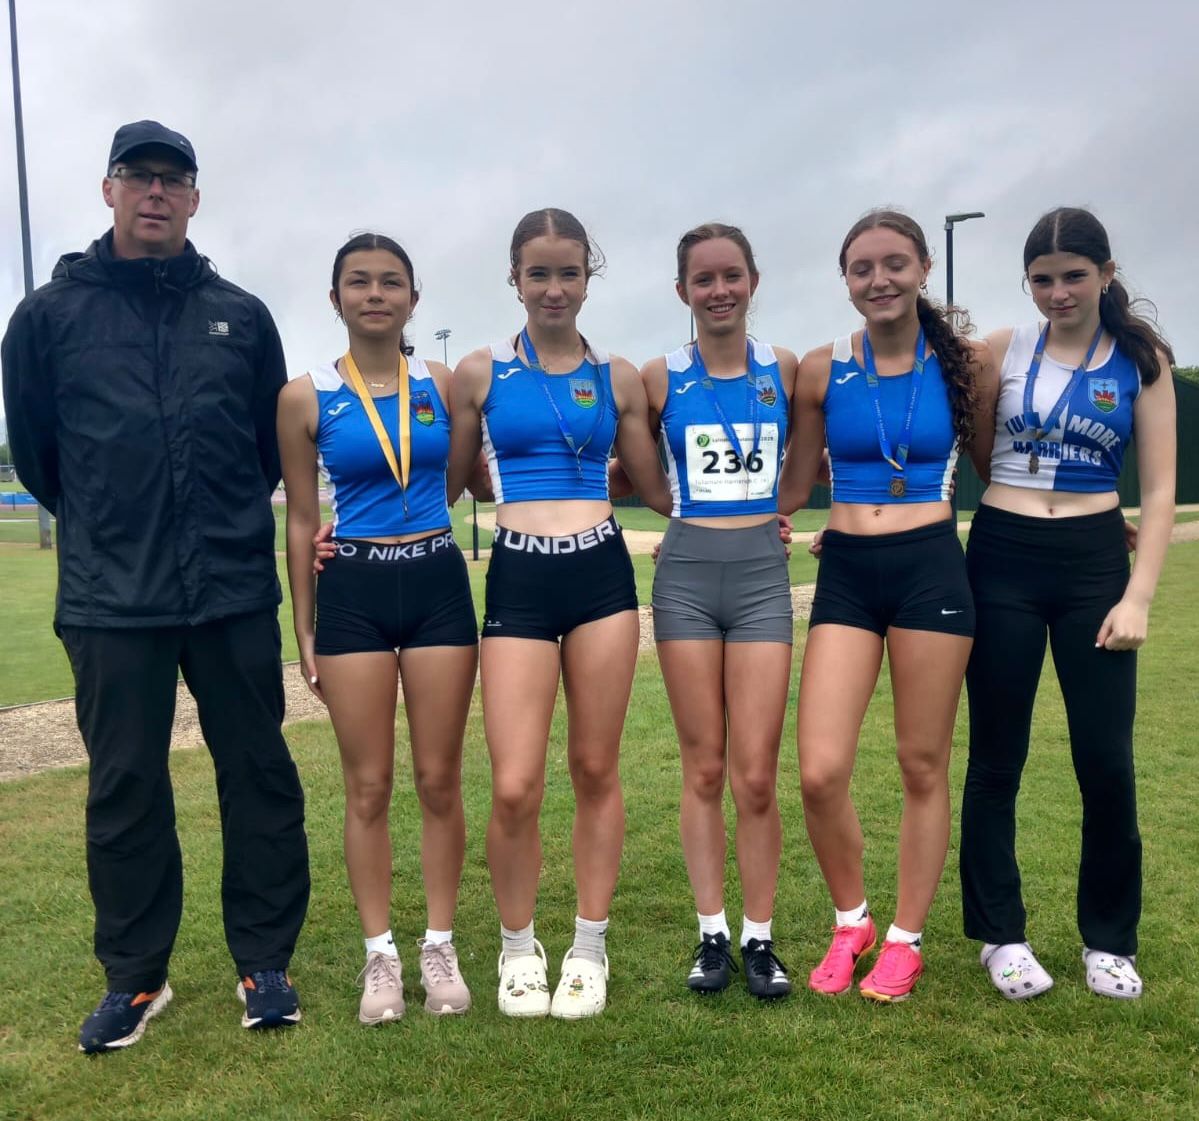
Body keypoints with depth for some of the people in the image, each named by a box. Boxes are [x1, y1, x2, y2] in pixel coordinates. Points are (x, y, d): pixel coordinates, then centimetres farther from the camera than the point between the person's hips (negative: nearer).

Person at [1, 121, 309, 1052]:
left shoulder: (241, 315, 8)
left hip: (235, 592, 1)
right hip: (109, 601, -1)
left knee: (260, 776, 6)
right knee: (125, 790, 8)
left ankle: (265, 964, 22)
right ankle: (135, 976, 25)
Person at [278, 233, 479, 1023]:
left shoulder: (444, 385, 3)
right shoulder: (305, 398, 0)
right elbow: (301, 523, 4)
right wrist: (304, 632, 3)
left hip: (438, 586, 1)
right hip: (352, 594, -1)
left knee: (440, 781, 6)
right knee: (369, 786, 6)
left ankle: (441, 947, 22)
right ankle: (380, 955, 21)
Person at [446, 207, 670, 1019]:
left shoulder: (618, 377, 10)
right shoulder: (479, 373, 7)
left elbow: (658, 491, 17)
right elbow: (448, 484, 14)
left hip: (602, 574, 1)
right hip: (519, 580, -1)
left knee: (596, 770, 8)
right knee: (515, 788, -6)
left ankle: (590, 947, 26)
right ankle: (519, 948, 21)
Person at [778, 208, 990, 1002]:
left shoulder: (964, 363, 2)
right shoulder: (821, 370, 3)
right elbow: (792, 489, 11)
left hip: (931, 569, -1)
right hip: (845, 575, 1)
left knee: (924, 767, 8)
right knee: (819, 773, -6)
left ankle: (906, 938, 27)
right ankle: (850, 921, 22)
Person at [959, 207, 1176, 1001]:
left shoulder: (1142, 360, 2)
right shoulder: (1001, 351, 2)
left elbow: (1160, 489, -1)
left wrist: (1138, 596, -9)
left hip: (1095, 562, 0)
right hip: (1002, 559, 0)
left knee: (1107, 762, 4)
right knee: (997, 757, 6)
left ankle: (1109, 939, 24)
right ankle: (1002, 935, 22)